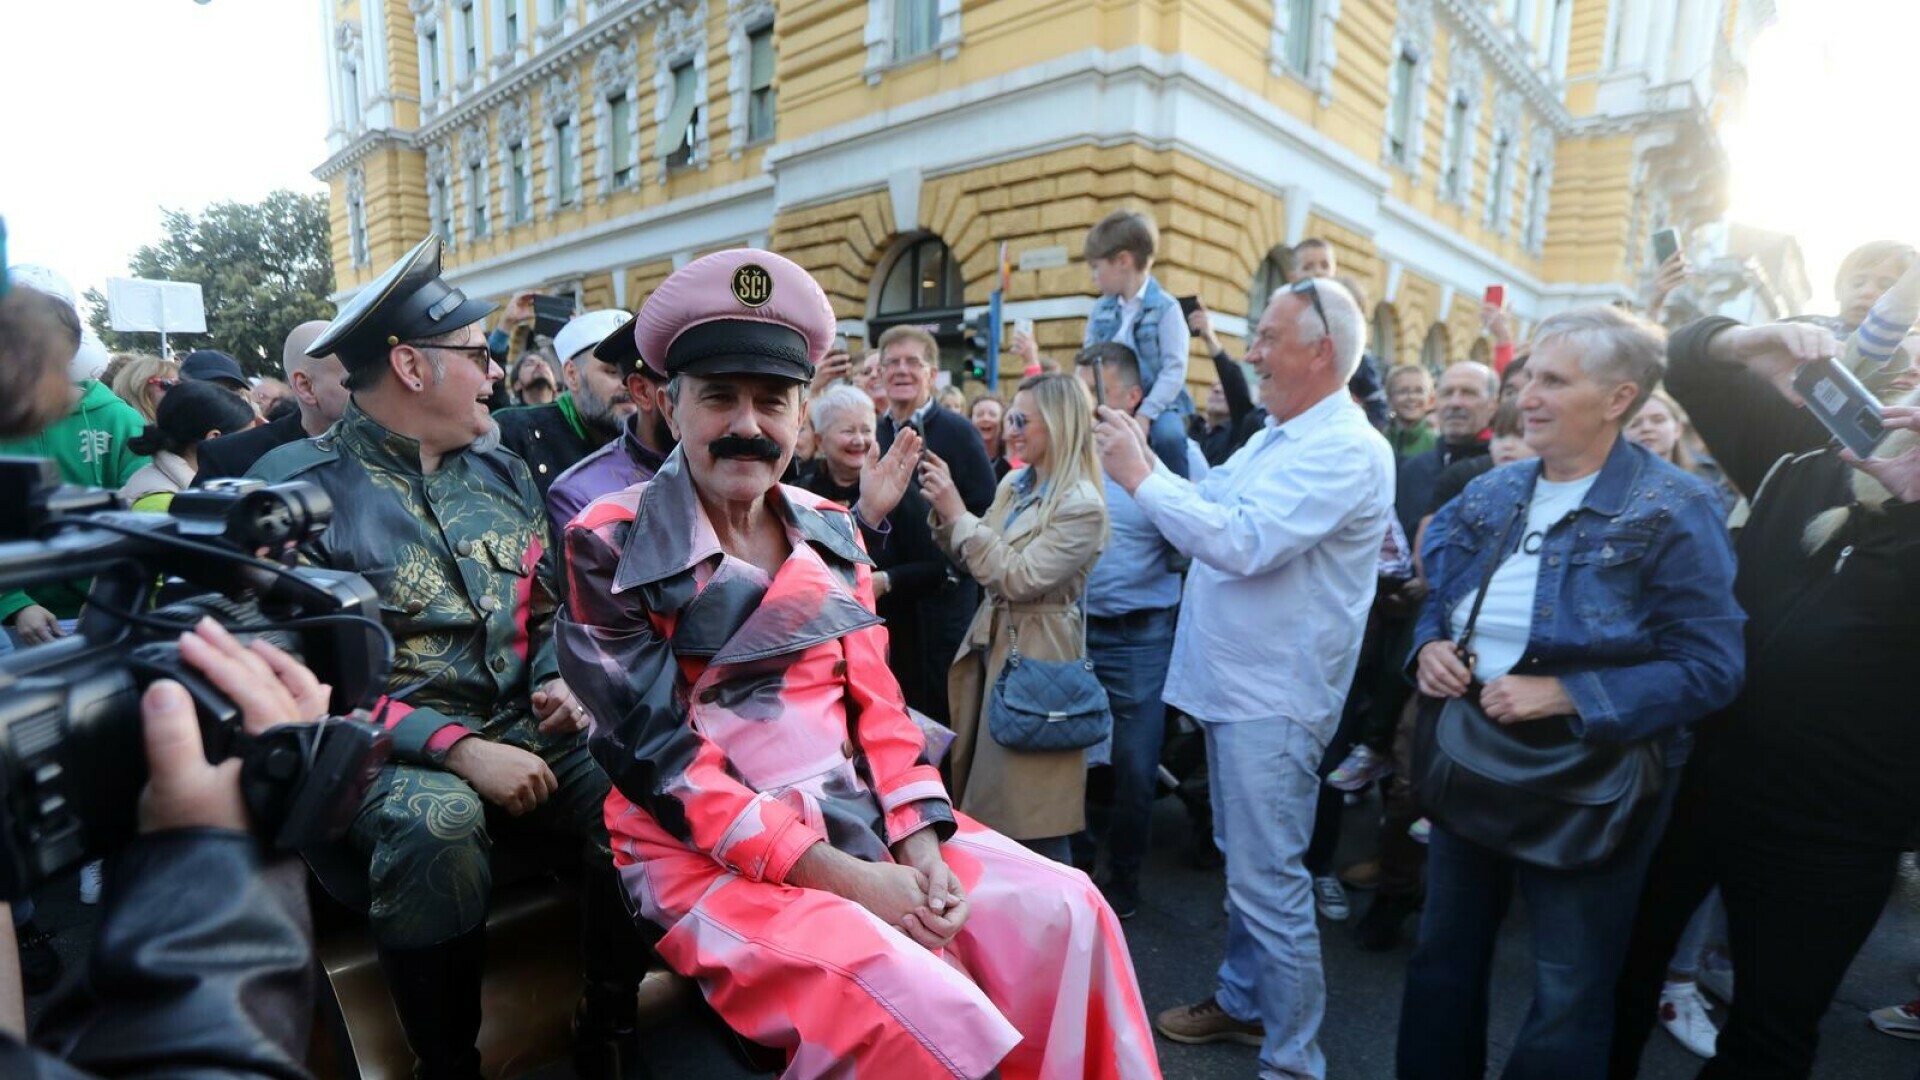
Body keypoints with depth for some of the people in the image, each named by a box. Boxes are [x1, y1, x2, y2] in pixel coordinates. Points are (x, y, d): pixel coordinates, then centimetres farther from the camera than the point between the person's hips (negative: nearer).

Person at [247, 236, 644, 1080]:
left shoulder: (498, 471, 12)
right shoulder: (298, 490, -5)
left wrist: (557, 681, -3)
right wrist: (457, 749, -21)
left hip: (520, 728, 4)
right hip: (387, 752, -4)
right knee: (435, 822, -36)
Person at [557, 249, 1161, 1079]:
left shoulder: (829, 531, 6)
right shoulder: (611, 547, -9)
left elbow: (873, 701, 5)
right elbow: (660, 755, -14)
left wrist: (917, 840, -11)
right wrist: (839, 877, -20)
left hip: (859, 818, 5)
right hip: (707, 853, -5)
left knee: (1064, 911, -10)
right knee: (919, 1009, -27)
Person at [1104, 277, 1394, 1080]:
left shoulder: (1344, 450, -18)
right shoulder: (1278, 436, 13)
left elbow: (1242, 540, -29)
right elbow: (1207, 506, 16)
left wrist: (1137, 475, -23)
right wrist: (1145, 462, 2)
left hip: (1274, 697, -10)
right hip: (1235, 682, 10)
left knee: (1268, 882, 0)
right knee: (1244, 862, 22)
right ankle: (1242, 1001, 40)